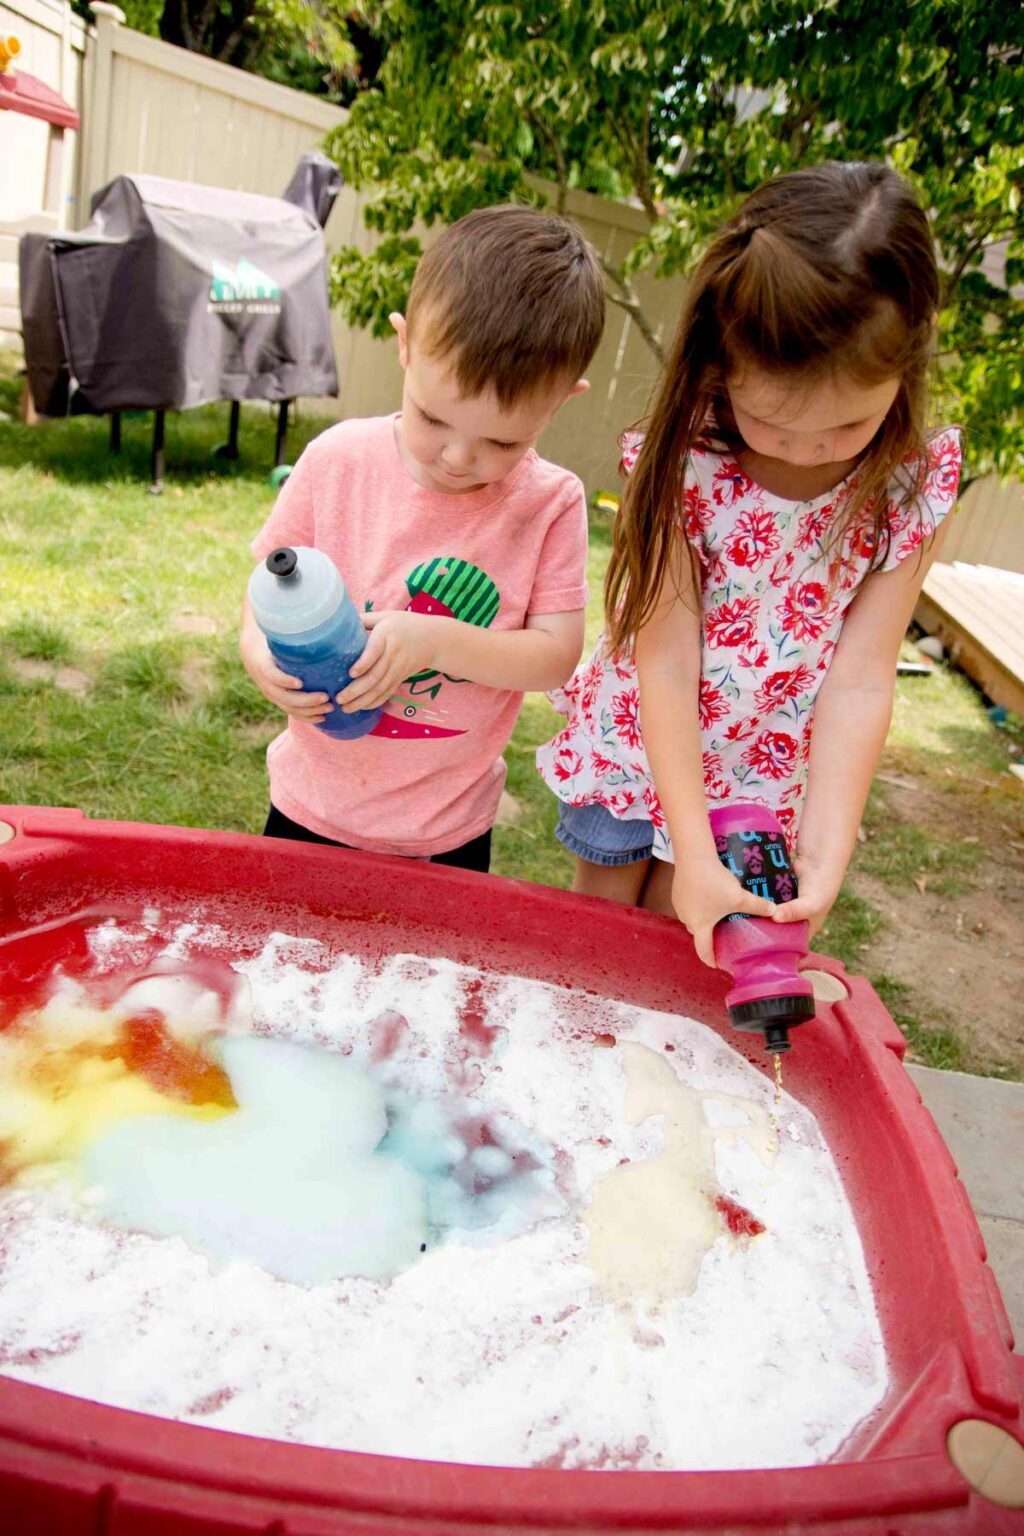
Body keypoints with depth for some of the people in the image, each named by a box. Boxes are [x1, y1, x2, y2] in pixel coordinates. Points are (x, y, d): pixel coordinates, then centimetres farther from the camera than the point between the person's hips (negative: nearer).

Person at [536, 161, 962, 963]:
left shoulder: (913, 489, -16)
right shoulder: (683, 461, -23)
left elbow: (860, 682, -18)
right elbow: (666, 665, -24)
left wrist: (825, 854, -25)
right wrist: (693, 851, -27)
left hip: (763, 778, 1)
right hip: (637, 745, 0)